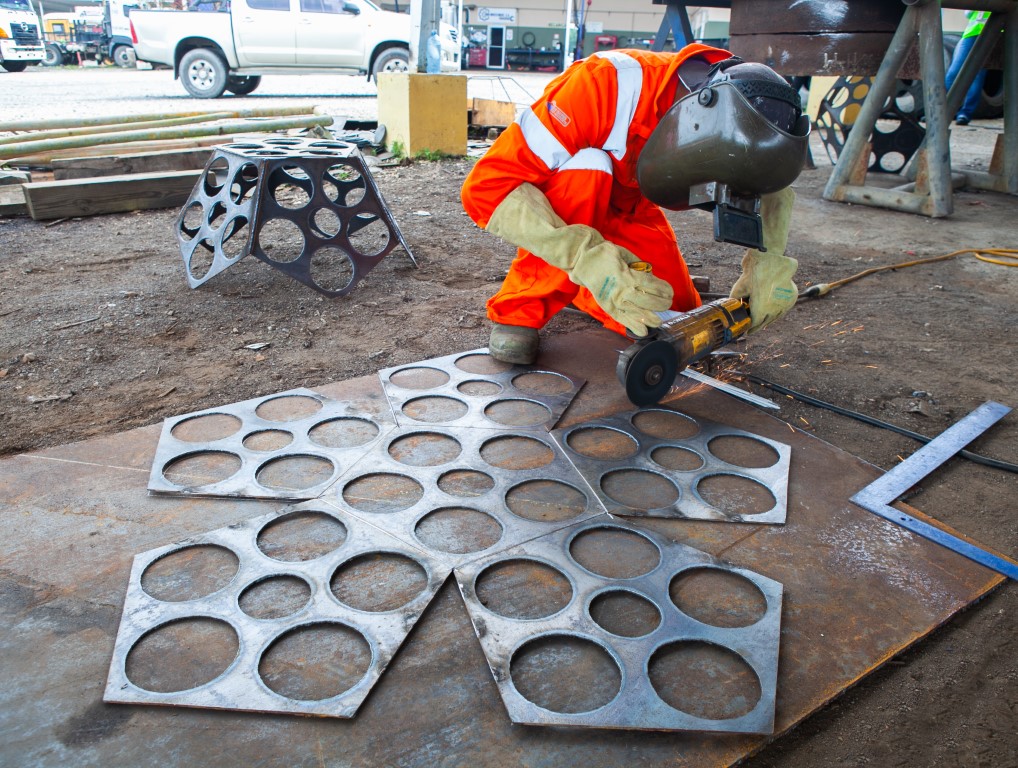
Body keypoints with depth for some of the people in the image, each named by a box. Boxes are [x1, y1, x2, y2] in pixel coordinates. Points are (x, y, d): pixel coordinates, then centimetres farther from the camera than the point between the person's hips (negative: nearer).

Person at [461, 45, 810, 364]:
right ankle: (519, 309, -22)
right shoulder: (608, 86, -37)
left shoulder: (727, 119, -20)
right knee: (588, 168, -37)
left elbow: (773, 185, -3)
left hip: (623, 207, 5)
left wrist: (769, 259, -24)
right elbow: (485, 184, -41)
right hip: (541, 205, -5)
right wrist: (588, 258, -51)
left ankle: (570, 283, 16)